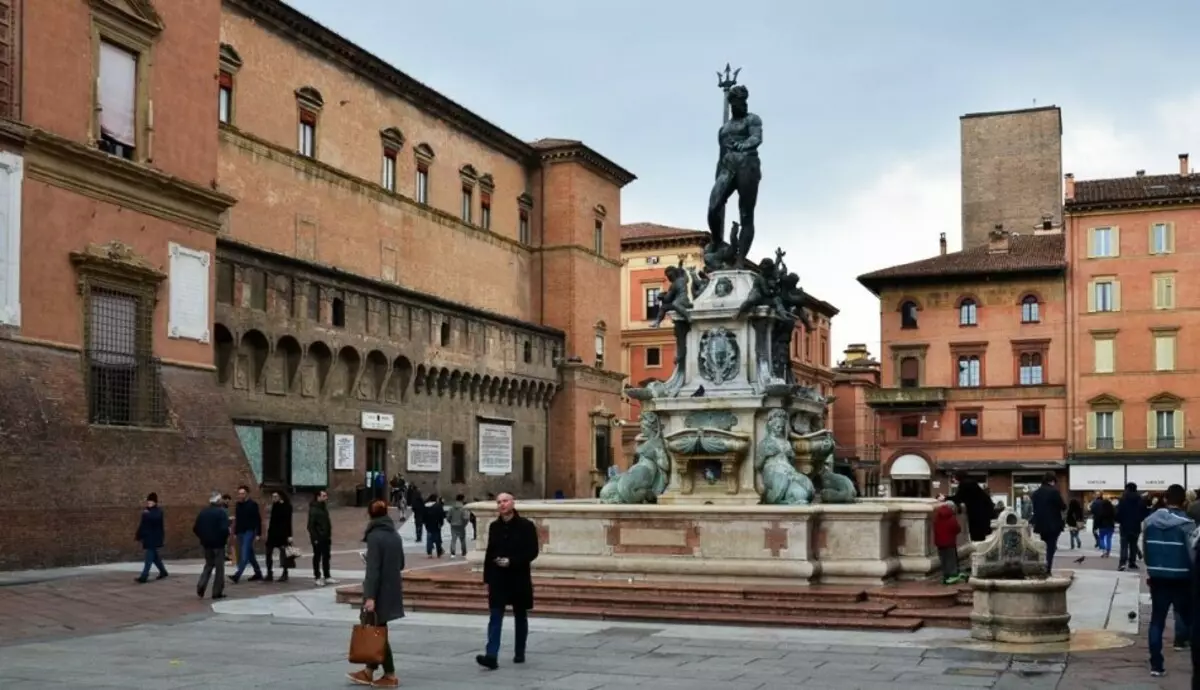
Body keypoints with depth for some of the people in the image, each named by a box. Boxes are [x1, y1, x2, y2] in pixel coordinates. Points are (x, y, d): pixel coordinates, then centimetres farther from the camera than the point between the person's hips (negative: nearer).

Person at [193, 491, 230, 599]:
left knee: (208, 565, 20)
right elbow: (224, 529, -24)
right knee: (219, 567, 5)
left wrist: (203, 537, 16)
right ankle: (217, 592, 6)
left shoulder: (203, 512, 4)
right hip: (218, 543, -5)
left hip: (206, 543, 5)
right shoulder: (221, 512, -14)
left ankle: (201, 585, 0)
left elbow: (195, 528, 4)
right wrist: (226, 538, -5)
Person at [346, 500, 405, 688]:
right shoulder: (395, 535, 7)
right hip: (392, 589, 8)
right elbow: (401, 564, 14)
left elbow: (373, 569, -20)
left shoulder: (375, 536, -15)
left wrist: (370, 596, -22)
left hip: (380, 591, -8)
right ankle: (369, 672, 20)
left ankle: (390, 675, 4)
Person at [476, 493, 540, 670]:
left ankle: (520, 653, 24)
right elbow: (489, 553, 11)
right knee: (495, 617, -7)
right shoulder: (494, 527, 6)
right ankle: (491, 656, -14)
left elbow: (532, 552, -9)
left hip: (519, 579, -2)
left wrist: (511, 561, -20)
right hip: (498, 579, 2)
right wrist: (487, 577, 7)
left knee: (520, 617, 11)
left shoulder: (526, 526, -5)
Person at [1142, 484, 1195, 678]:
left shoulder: (1150, 520, 4)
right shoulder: (1186, 523, -13)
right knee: (1190, 620, 9)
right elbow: (1193, 553, -14)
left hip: (1157, 577, 4)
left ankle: (1156, 665, 3)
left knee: (1157, 621, 7)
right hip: (1181, 579, -4)